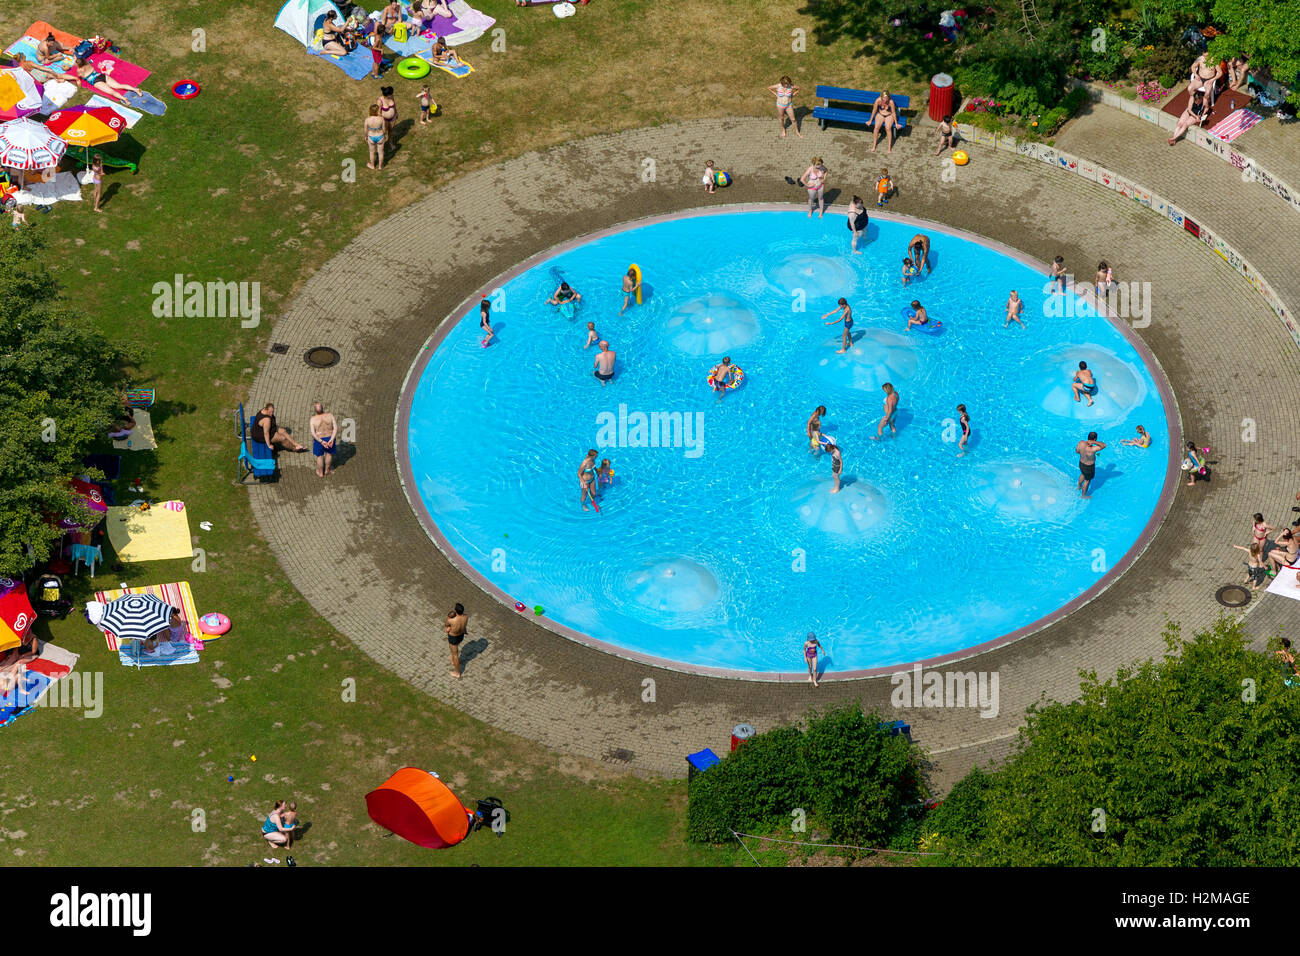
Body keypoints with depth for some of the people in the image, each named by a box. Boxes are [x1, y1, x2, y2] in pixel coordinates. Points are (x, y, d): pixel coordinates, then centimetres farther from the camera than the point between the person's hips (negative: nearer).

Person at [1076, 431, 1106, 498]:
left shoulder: (1081, 443, -20)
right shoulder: (1091, 449, -40)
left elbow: (1077, 451, -1)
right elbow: (1104, 445, -42)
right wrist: (1094, 442, -46)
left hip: (1081, 463, 6)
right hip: (1089, 467, -6)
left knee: (1083, 474, 37)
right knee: (1087, 480, 21)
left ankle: (1079, 486, 64)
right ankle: (1084, 495, 44)